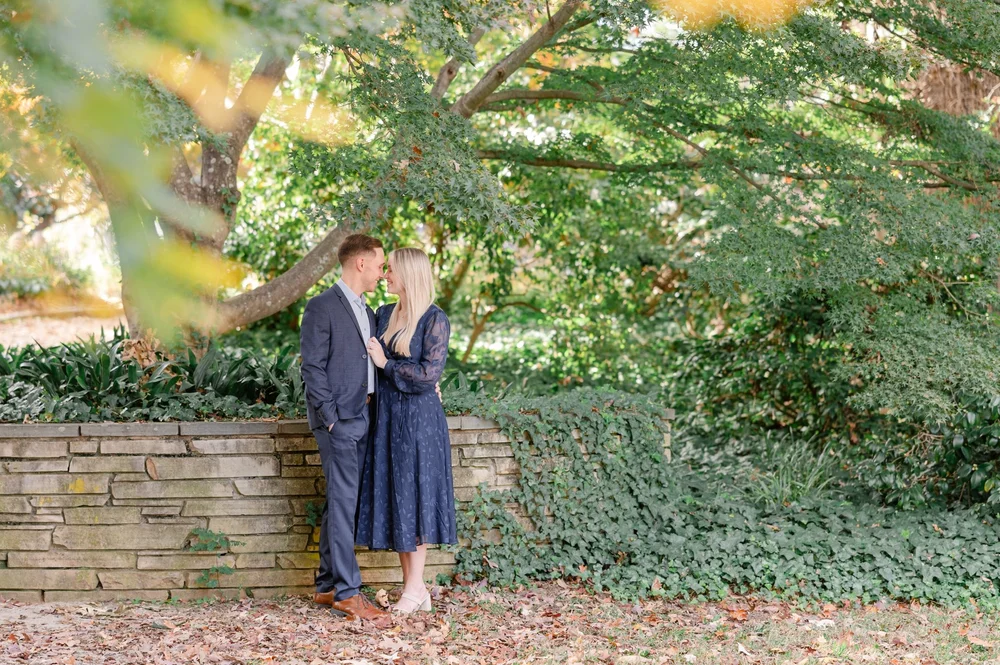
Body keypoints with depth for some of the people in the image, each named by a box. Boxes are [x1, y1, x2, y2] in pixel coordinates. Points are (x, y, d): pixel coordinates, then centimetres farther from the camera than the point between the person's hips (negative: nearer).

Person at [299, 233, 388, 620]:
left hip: (363, 416, 8)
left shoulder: (366, 311, 19)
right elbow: (312, 368, -12)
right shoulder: (322, 308, -8)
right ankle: (346, 593, -8)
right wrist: (331, 417, -15)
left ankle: (328, 585, 16)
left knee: (341, 502, 11)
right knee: (344, 503, -9)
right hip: (339, 420, -8)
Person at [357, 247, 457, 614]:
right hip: (388, 415, 7)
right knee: (393, 498, 6)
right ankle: (414, 588, 11)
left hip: (418, 416, -7)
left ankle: (414, 588, 4)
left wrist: (386, 364, -10)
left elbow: (430, 373, -15)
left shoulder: (435, 319, -9)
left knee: (414, 496, -3)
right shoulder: (384, 315, 11)